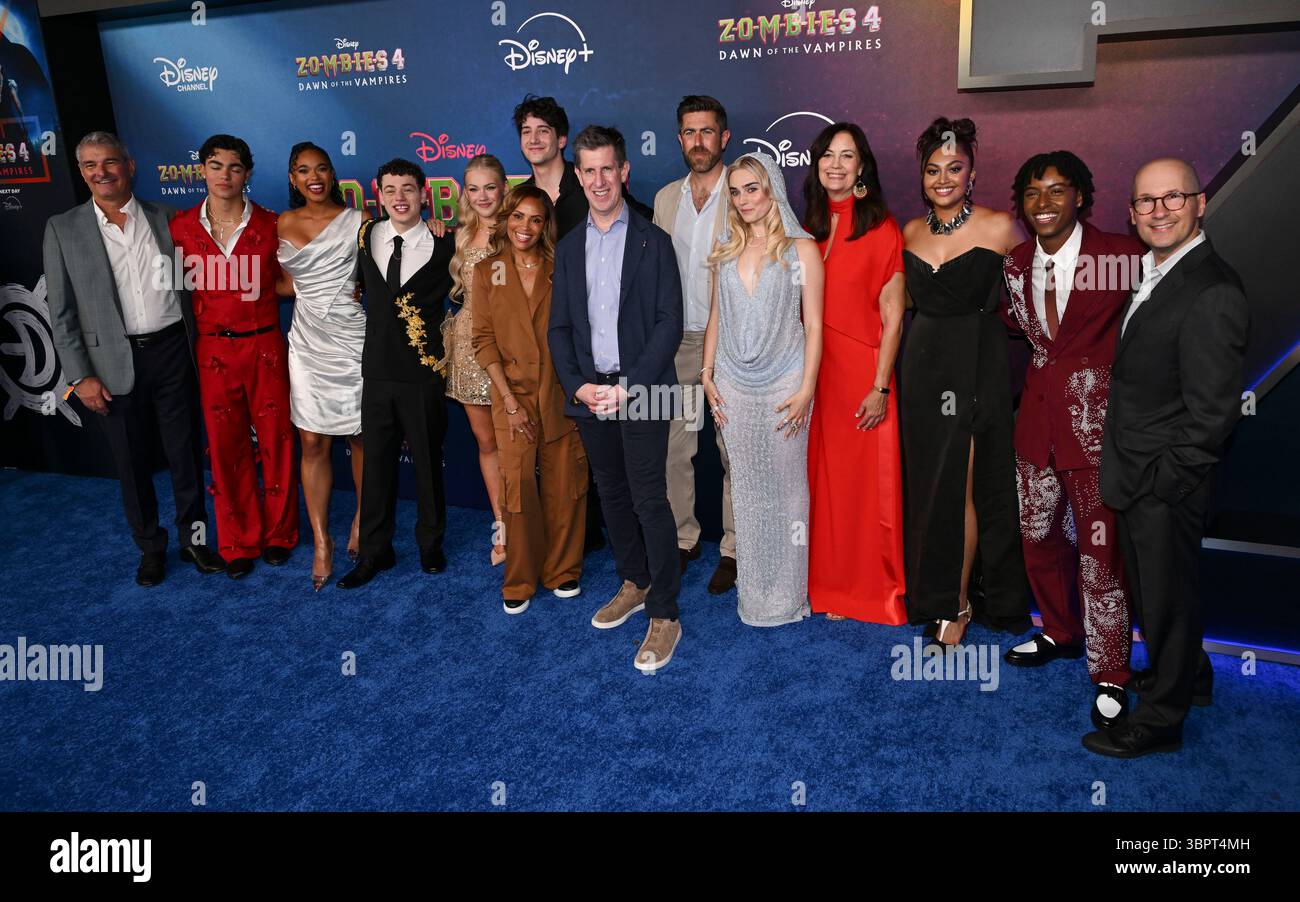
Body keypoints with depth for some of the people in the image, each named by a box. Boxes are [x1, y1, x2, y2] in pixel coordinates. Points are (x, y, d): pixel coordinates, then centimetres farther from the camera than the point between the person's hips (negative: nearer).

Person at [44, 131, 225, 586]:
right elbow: (61, 313, 0)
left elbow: (188, 283, 8)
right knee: (132, 463, 10)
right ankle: (150, 547, 26)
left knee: (186, 452, 8)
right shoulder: (63, 229, 1)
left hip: (172, 352, 1)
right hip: (115, 363, 0)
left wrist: (197, 348, 3)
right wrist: (80, 376, -5)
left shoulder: (164, 218, 4)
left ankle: (194, 537, 24)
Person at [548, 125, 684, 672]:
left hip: (641, 391, -5)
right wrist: (577, 385, -5)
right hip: (590, 393, 5)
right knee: (612, 496, 14)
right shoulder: (568, 248, 12)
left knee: (649, 500, -5)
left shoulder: (653, 242, -1)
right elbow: (559, 327, 11)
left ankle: (664, 614, 5)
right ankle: (633, 585, 32)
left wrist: (630, 386, -15)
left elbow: (669, 322, -7)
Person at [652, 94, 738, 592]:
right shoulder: (665, 198, 11)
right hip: (678, 342, 4)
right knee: (674, 449, 9)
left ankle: (733, 548, 18)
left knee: (735, 452, 4)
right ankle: (682, 538, 26)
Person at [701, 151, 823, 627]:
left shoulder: (801, 248, -3)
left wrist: (807, 388, -11)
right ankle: (753, 590, 21)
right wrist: (707, 374, 6)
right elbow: (716, 317, 13)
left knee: (786, 484, 3)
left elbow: (814, 324, -5)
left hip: (783, 382, -4)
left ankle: (786, 594, 17)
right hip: (733, 382, 4)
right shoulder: (725, 250, 10)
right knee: (745, 487, 9)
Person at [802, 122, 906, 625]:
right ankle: (830, 585, 26)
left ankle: (872, 590, 20)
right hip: (814, 371, 5)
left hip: (861, 372, -5)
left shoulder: (882, 230, -5)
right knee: (822, 479, 10)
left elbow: (893, 318, -7)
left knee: (866, 483, 3)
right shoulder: (809, 230, 10)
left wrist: (880, 387, -13)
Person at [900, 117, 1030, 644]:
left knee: (964, 488, 1)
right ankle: (939, 595, 25)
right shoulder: (911, 232, 7)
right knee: (930, 484, 10)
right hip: (924, 368, 5)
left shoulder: (997, 227, -7)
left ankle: (957, 604, 16)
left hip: (979, 368, -4)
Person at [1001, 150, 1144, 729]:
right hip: (1037, 415, 6)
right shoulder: (1016, 264, 5)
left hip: (1096, 421, -5)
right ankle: (1061, 633, 40)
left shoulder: (1123, 256, -12)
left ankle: (1110, 675, 16)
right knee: (1038, 536, 16)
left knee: (1100, 549, -1)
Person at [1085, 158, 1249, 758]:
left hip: (1165, 485, -9)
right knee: (1153, 588, 24)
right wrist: (1128, 471, 9)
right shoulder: (1154, 274, 7)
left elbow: (1212, 414, -22)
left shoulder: (1213, 294, -22)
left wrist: (1162, 481, -17)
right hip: (1137, 479, 9)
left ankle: (1160, 719, 27)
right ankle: (1189, 676, 47)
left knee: (1167, 593, 8)